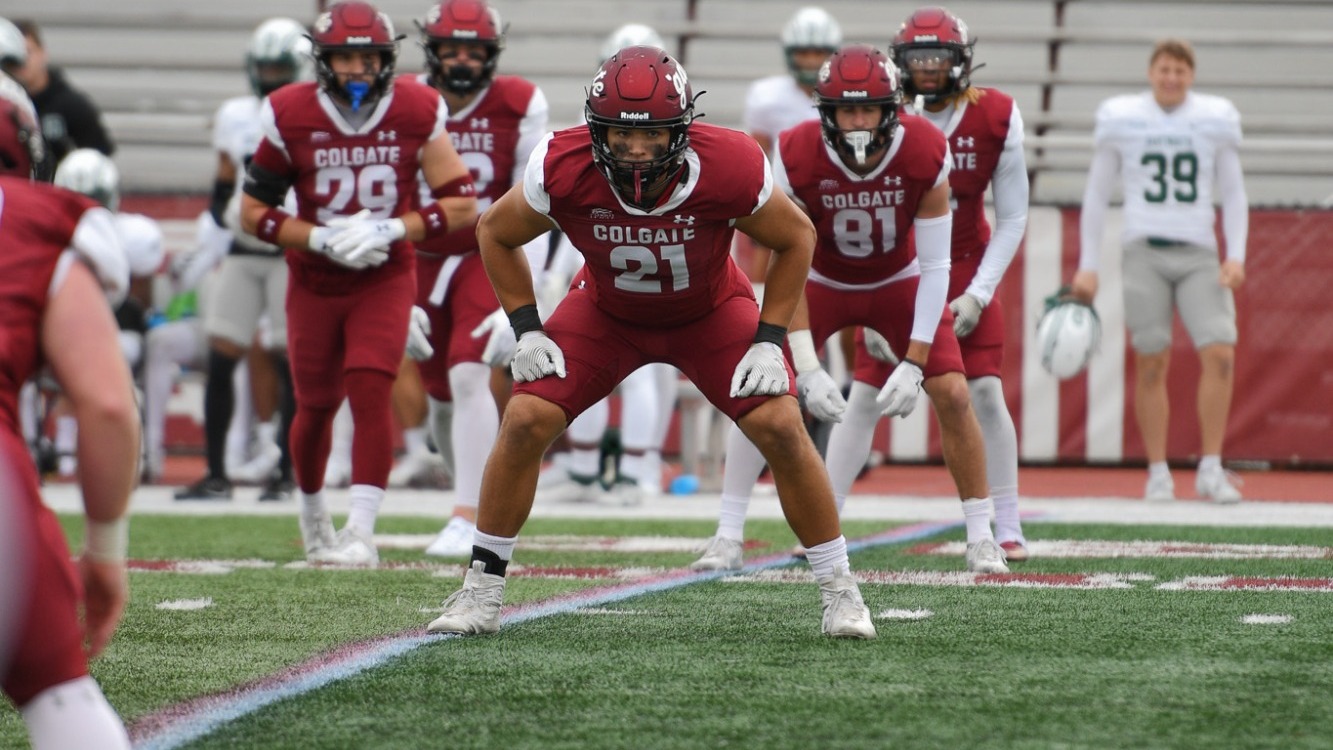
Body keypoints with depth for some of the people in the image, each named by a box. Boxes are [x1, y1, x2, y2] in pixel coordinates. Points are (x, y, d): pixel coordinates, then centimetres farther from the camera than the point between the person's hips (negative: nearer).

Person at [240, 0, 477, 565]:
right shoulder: (290, 116, -11)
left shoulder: (416, 114, -10)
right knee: (316, 407, 10)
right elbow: (253, 211, -5)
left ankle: (361, 532, -19)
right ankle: (312, 517, 35)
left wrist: (390, 231, -19)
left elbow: (462, 205, -6)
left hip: (386, 280, -1)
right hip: (314, 285, 1)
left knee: (370, 392, -18)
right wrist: (323, 240, -19)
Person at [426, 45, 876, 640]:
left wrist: (768, 341, -16)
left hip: (710, 311, -1)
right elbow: (496, 233, -9)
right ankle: (481, 591, 1)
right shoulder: (563, 169, -31)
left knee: (782, 429, -16)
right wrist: (527, 332, -13)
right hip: (606, 312, 1)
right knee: (525, 422, -15)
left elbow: (796, 239, -12)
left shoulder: (729, 168, -34)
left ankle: (839, 591, 0)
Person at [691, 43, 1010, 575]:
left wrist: (913, 363, -28)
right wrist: (807, 368, -33)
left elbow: (934, 267, -23)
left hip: (898, 283, 0)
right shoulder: (797, 158, -31)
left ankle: (981, 540, 2)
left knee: (952, 396, -12)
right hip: (823, 284, 0)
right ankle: (728, 537, -5)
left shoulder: (924, 156, -29)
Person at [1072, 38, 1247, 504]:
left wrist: (1236, 256, -2)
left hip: (1199, 256, 1)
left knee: (1220, 355, -13)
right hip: (1144, 251, -1)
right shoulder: (1122, 119, 4)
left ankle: (1210, 470, -5)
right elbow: (1096, 195, 10)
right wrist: (1087, 266, 5)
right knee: (1152, 363, -2)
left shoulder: (1214, 119, 6)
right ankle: (1158, 474, 7)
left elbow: (1233, 194, 11)